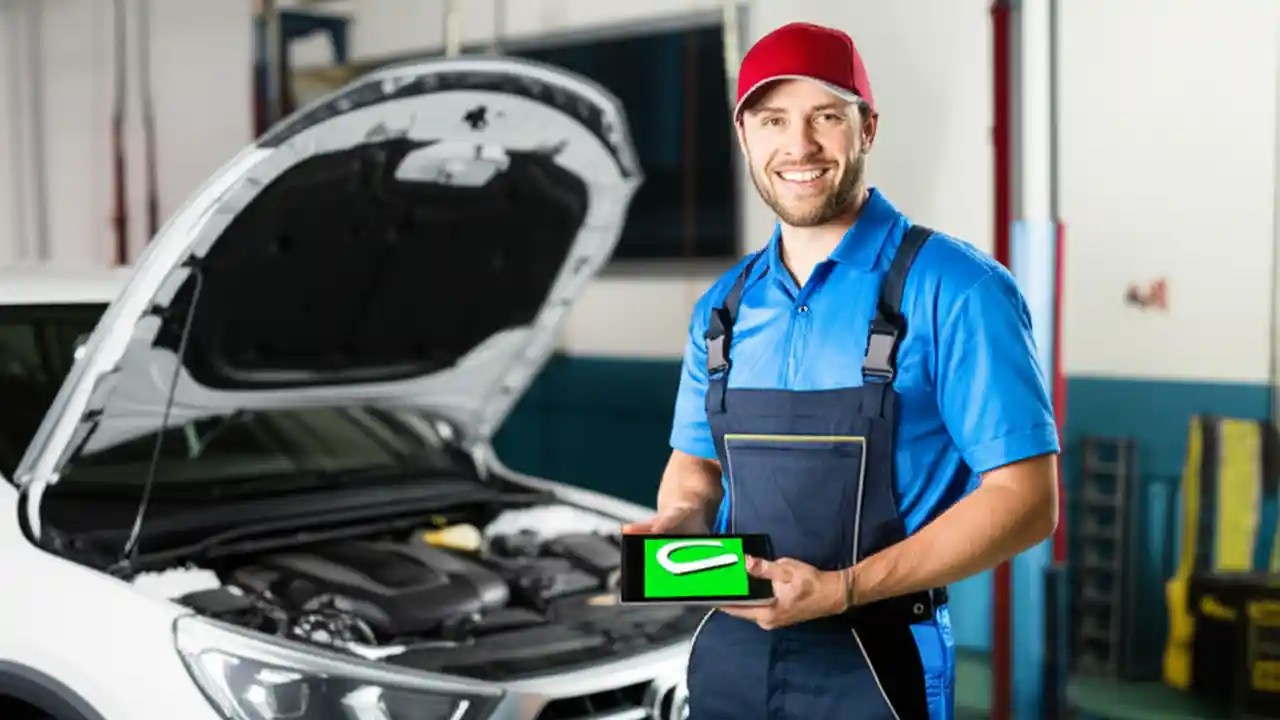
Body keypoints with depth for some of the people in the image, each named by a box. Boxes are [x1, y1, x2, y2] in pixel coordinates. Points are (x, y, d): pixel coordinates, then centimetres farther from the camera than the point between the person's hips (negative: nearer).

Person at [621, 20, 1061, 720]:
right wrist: (674, 527, -7)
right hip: (727, 655, 5)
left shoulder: (955, 290, -12)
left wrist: (841, 590, -21)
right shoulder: (723, 306, 5)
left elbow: (1024, 501, -14)